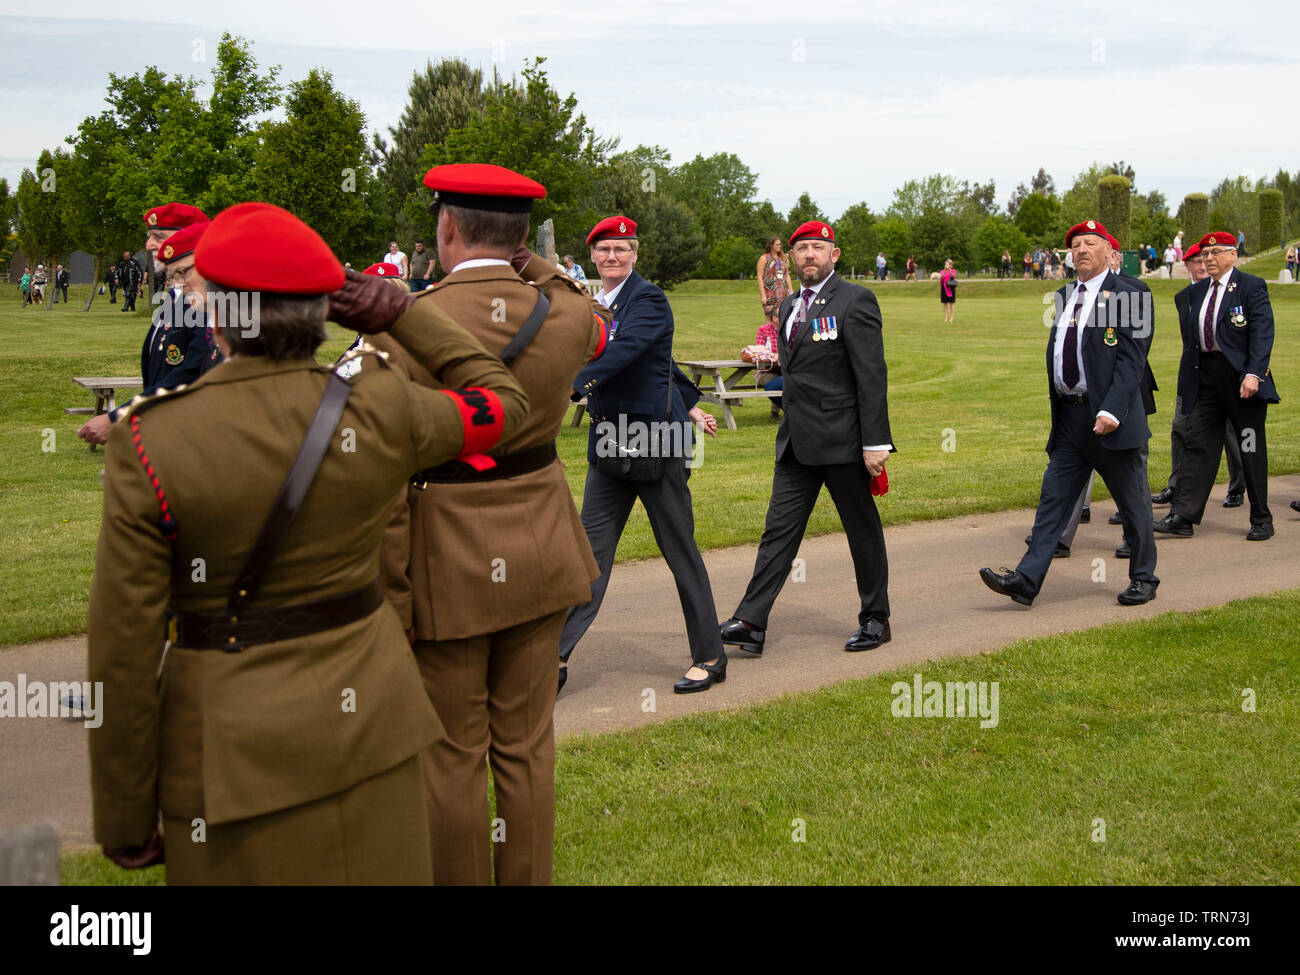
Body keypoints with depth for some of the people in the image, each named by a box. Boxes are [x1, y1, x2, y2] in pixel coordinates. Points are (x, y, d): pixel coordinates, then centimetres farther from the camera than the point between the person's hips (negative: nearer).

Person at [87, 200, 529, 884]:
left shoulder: (150, 444, -17)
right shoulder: (381, 411, -10)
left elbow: (124, 652, -13)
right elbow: (502, 403, 11)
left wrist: (124, 821, -2)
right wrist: (396, 315, 9)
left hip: (235, 744, -2)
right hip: (364, 713, 3)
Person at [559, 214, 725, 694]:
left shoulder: (649, 299, -10)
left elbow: (625, 352, -26)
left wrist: (571, 388, -37)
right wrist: (689, 404, 31)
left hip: (655, 438, -7)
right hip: (609, 443, 7)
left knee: (680, 551, 3)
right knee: (592, 549, 3)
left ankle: (710, 657, 15)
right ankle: (557, 658, 4)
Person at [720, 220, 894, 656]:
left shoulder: (855, 301, -9)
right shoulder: (790, 305, 14)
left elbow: (872, 376, -13)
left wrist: (875, 443, -17)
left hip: (843, 440, -7)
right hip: (797, 441, 7)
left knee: (863, 531, 7)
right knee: (779, 528, 3)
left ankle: (875, 620, 20)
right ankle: (751, 623, 2)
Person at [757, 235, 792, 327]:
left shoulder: (783, 258, 14)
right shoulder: (764, 258, -2)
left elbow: (787, 276, 16)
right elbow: (759, 277, -6)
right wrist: (763, 295, -13)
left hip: (781, 293, 5)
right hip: (768, 292, -5)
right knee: (769, 319, -7)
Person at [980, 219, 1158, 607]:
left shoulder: (1125, 295, -8)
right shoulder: (1063, 297, 14)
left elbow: (1132, 359, -14)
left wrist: (1112, 410, -23)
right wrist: (1058, 411, 14)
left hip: (1109, 418, -6)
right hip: (1069, 416, 6)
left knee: (1133, 504, 7)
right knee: (1053, 499, 2)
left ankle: (1143, 579, 21)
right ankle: (1026, 581, 0)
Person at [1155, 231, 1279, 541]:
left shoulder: (1252, 286, -5)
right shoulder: (1197, 291, 13)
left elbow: (1262, 333, -13)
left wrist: (1253, 373, -24)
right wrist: (1186, 380, 11)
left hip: (1241, 377, -5)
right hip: (1205, 374, 5)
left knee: (1252, 449, 3)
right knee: (1198, 444, 0)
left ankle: (1262, 520, 13)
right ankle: (1182, 516, -1)